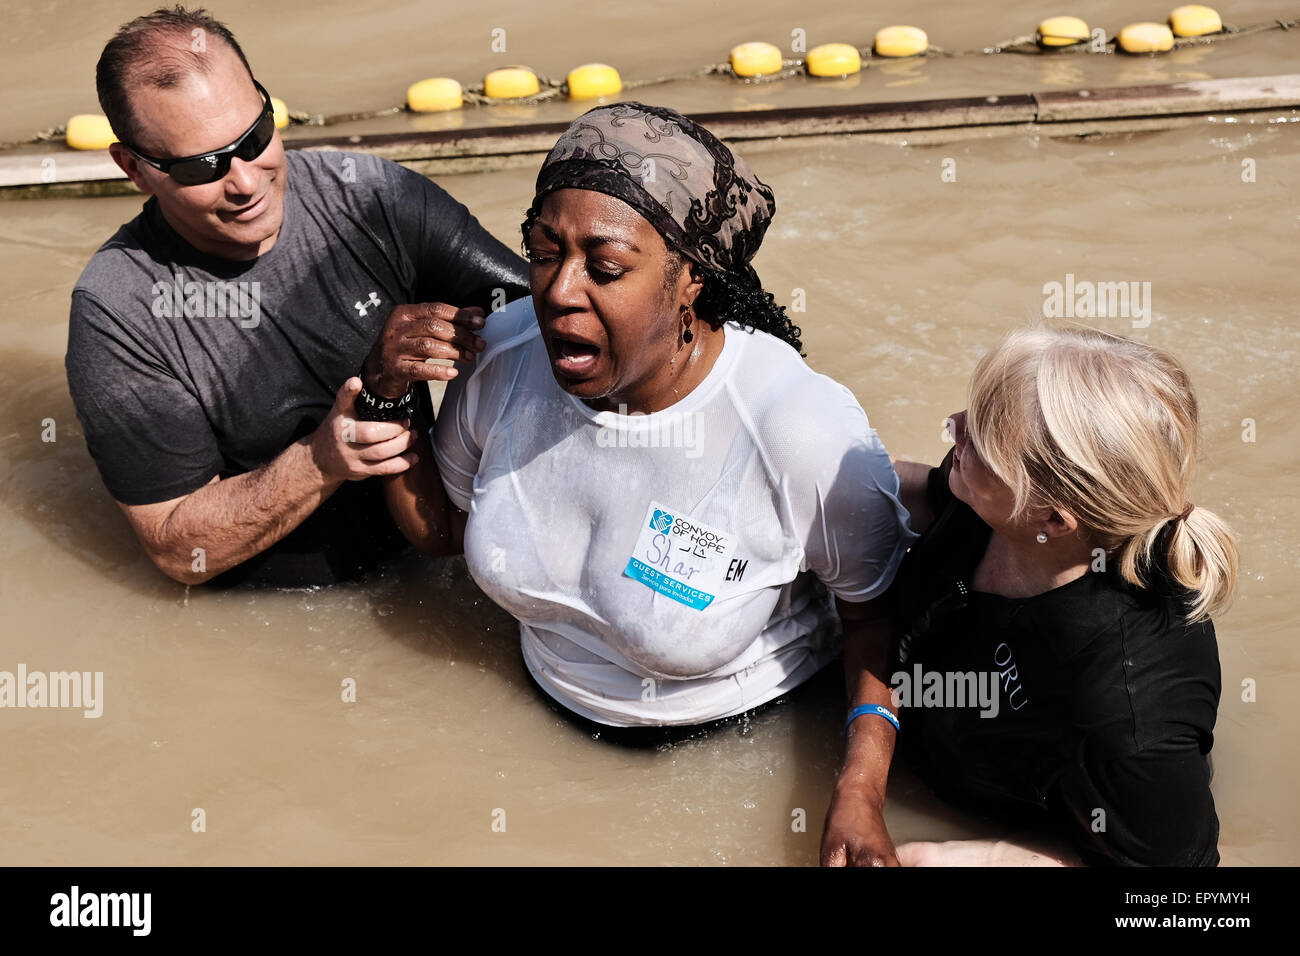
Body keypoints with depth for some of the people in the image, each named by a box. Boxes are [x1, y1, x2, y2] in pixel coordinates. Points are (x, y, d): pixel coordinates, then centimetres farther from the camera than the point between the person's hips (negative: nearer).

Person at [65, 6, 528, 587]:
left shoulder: (373, 197, -8)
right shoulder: (118, 313, -15)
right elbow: (178, 551, -12)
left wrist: (407, 353, -24)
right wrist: (321, 462, -27)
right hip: (261, 619, -4)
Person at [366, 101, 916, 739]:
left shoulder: (804, 433, -29)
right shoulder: (502, 357, -14)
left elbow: (878, 617, -12)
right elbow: (441, 529, 4)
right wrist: (393, 397, -11)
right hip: (549, 710, 3)